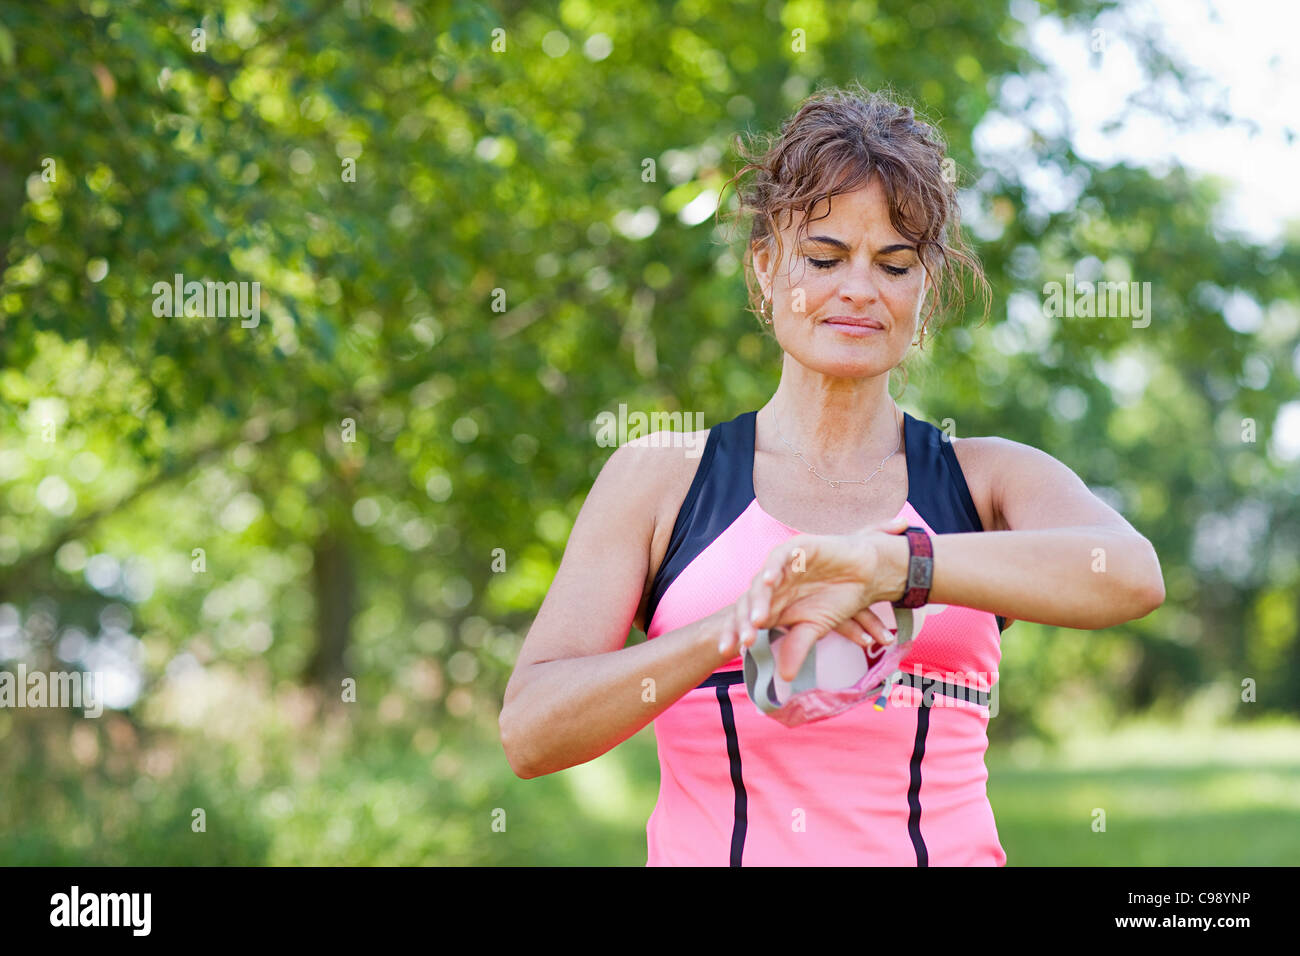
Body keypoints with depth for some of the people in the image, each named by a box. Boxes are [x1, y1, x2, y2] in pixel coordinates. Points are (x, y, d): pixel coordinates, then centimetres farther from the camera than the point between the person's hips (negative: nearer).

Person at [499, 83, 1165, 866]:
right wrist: (738, 626, -15)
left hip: (941, 848, 1)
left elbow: (1130, 576, -11)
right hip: (706, 850, 0)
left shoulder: (990, 480, 10)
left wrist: (889, 564, -23)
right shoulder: (659, 479, 9)